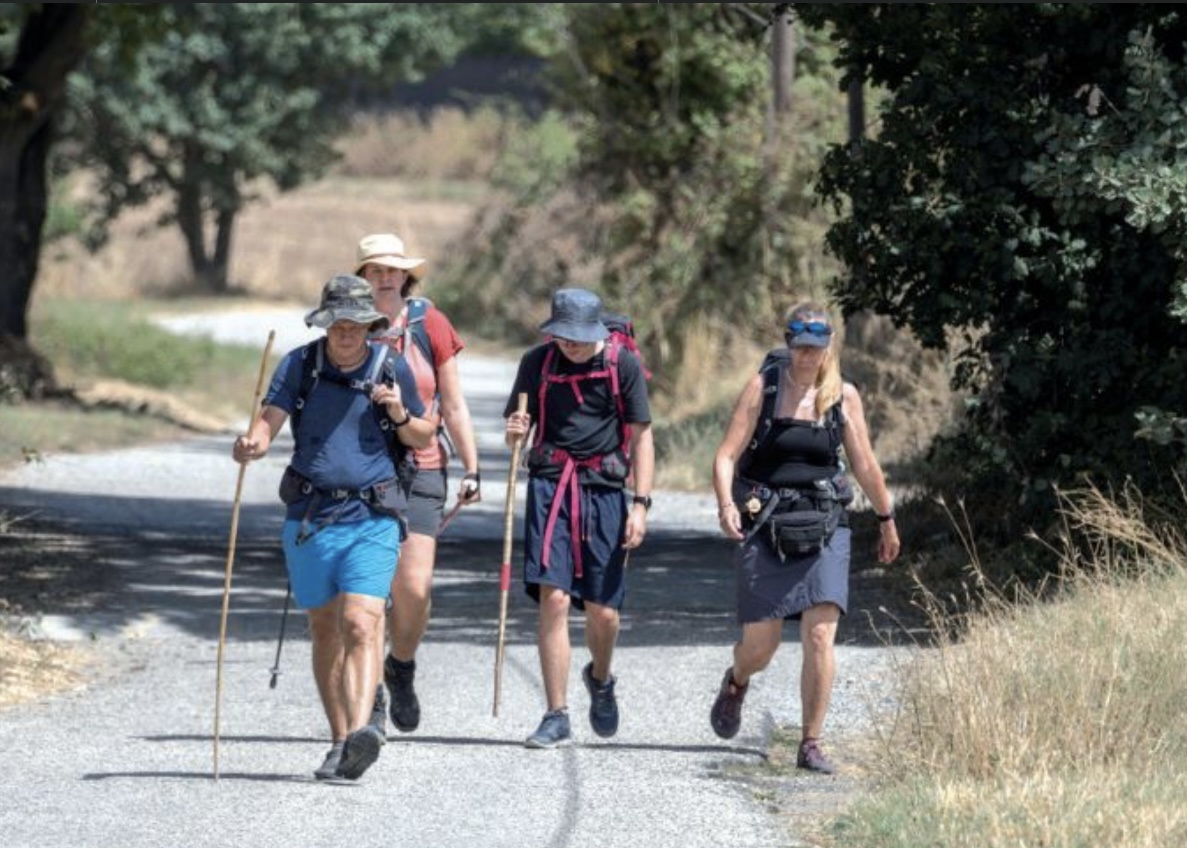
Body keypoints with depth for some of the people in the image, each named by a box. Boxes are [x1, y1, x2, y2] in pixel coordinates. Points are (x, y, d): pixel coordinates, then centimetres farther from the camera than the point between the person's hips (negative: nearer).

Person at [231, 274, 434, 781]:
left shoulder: (392, 369, 2)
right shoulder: (299, 365, 2)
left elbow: (424, 439, 13)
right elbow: (270, 420, -10)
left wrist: (400, 416, -8)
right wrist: (252, 445, -33)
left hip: (372, 520, -2)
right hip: (309, 517, 2)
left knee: (360, 626, -18)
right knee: (325, 632, 11)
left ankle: (360, 735, -31)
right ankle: (340, 742, 21)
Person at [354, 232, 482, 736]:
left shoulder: (429, 325, 1)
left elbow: (453, 405, 6)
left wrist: (471, 468, 4)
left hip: (420, 469, 0)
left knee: (414, 588, -9)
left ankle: (401, 669, 20)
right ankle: (368, 697, 10)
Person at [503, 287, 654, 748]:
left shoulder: (623, 365, 1)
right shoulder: (537, 362, 5)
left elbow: (641, 437, 2)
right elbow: (516, 426, 15)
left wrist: (640, 503, -5)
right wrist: (515, 433, -10)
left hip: (604, 489, 0)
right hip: (550, 485, 0)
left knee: (603, 611, 2)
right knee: (553, 599, -11)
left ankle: (600, 678, 36)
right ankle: (557, 717, -6)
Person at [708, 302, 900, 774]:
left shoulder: (843, 397, 3)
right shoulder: (762, 388, -2)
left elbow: (865, 465, 13)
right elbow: (726, 456, -7)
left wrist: (886, 521, 20)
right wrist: (726, 505, -24)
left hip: (823, 527, 1)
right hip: (764, 527, -1)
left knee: (820, 635, -12)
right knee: (760, 644, 0)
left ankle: (811, 746, -3)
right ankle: (736, 682, 38)